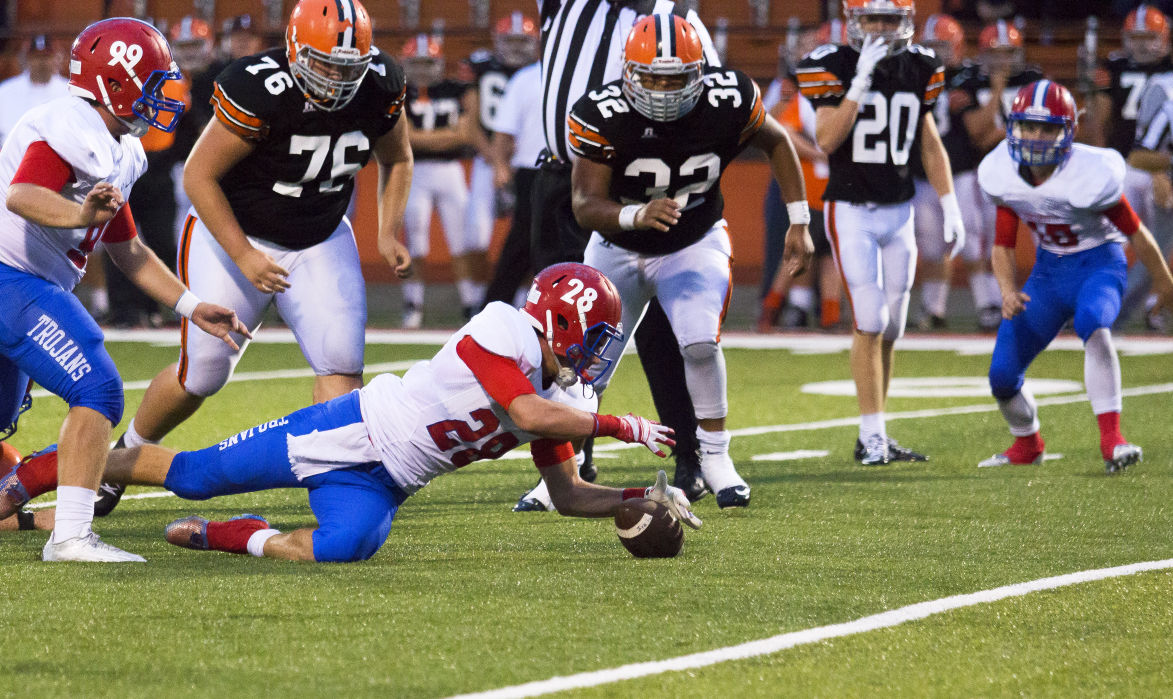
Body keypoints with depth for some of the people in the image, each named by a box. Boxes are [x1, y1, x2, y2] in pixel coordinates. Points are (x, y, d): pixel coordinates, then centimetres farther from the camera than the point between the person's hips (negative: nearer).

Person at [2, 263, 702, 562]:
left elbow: (569, 495, 11)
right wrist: (623, 427, -25)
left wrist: (640, 499, -3)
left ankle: (222, 535, 0)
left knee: (341, 548, -26)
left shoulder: (562, 397, 5)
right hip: (351, 432, -6)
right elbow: (529, 413, -31)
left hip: (381, 485, 6)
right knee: (194, 475, -2)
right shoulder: (503, 329, -18)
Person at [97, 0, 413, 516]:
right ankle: (127, 454, 27)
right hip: (234, 234, -4)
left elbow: (396, 160, 6)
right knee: (203, 373, 1)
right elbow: (198, 176, -23)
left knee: (340, 362, -13)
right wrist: (244, 258, -25)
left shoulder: (379, 89, -16)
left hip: (320, 240, 4)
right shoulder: (260, 93, -32)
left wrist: (388, 233, -4)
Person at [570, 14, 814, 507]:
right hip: (619, 248, 0)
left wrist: (799, 223, -2)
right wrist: (636, 215, -51)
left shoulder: (728, 102, -23)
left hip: (695, 244, 0)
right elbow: (585, 205, -30)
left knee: (700, 344, -22)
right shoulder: (601, 116, -28)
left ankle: (714, 458, -4)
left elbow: (777, 142, -2)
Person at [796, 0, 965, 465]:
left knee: (890, 328, 5)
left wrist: (949, 206, 9)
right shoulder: (833, 67, -8)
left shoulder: (917, 70, 6)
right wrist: (861, 82, -23)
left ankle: (873, 438, 14)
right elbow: (826, 141, -19)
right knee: (870, 320, -14)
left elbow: (930, 144, 14)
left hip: (899, 212, 5)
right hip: (851, 212, -5)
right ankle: (873, 435, -9)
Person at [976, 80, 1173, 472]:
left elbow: (1135, 232, -10)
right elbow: (1003, 246, 1)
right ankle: (1027, 445, 31)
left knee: (1092, 323, -39)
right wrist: (1008, 291, -17)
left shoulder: (1090, 177, -26)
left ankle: (1111, 440, -36)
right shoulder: (1004, 175, -11)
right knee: (1002, 376, -1)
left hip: (1098, 262, -5)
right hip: (1048, 269, 5)